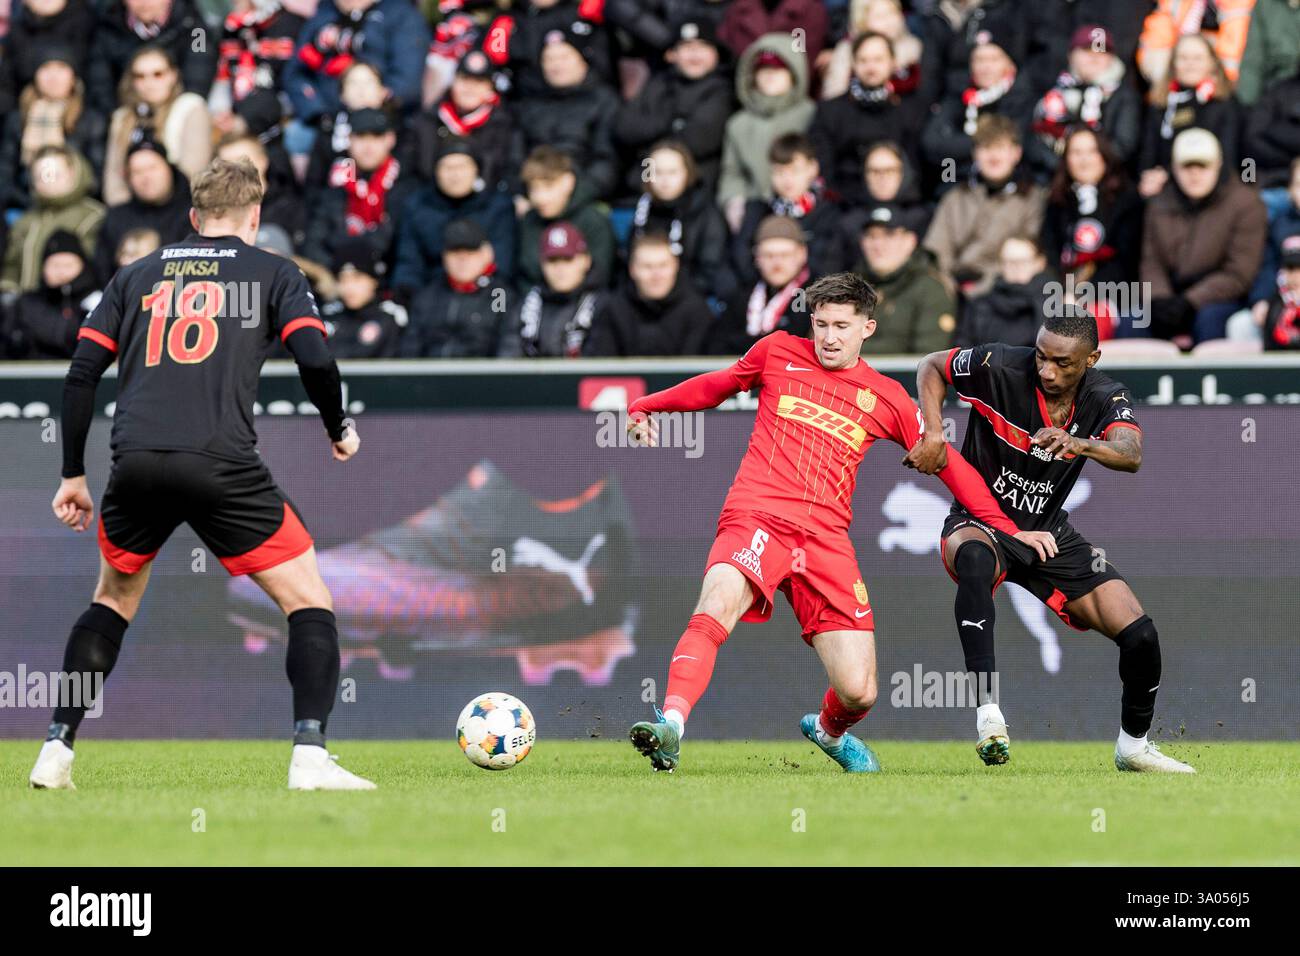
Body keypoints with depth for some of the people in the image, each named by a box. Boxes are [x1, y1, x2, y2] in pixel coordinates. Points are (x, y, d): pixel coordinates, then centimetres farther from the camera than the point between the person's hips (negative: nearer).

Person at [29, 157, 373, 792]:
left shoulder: (135, 277, 22)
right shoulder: (272, 273, 13)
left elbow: (81, 374, 15)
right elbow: (315, 361, -1)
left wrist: (73, 476, 20)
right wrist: (339, 430, 17)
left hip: (136, 464, 4)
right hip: (222, 465, -4)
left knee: (113, 602, 27)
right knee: (309, 603, 7)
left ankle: (56, 752, 20)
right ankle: (309, 757, -11)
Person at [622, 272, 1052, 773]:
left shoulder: (886, 398, 13)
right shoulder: (778, 352, 12)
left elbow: (947, 464, 19)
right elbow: (718, 384, 29)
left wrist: (1007, 529, 16)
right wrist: (644, 406, 29)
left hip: (826, 539, 2)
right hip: (757, 519, -2)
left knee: (858, 693, -6)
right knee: (718, 604, -37)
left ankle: (830, 731, 31)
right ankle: (671, 725, -49)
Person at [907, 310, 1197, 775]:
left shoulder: (1106, 399, -11)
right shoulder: (999, 367, -17)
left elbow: (1130, 455, -32)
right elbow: (930, 367, 1)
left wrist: (1081, 444, -54)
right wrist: (933, 432, -16)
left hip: (1049, 533, 3)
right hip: (980, 522, -3)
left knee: (1140, 636, -8)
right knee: (975, 558, -43)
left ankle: (1134, 746, 21)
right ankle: (988, 714, -47)